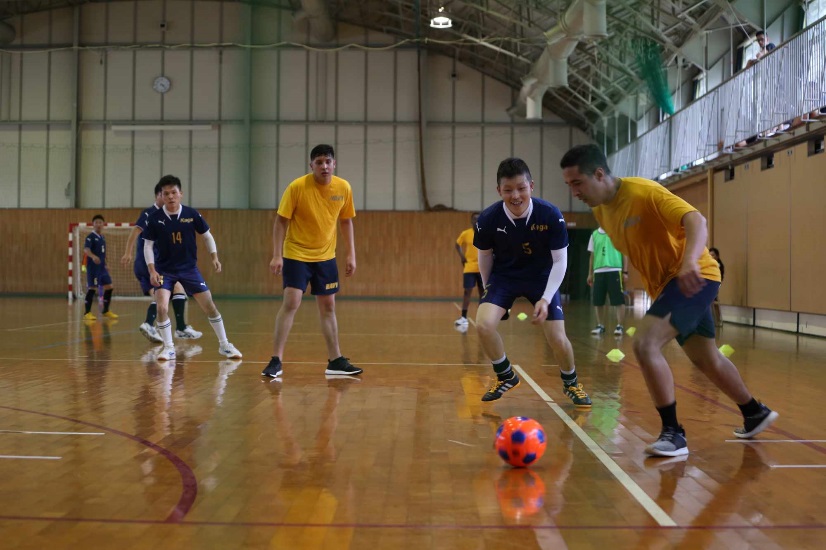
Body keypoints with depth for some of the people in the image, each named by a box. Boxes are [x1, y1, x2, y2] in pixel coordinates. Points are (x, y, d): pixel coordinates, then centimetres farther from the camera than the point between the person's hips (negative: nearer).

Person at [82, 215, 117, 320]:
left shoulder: (102, 237, 13)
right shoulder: (90, 237, -9)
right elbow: (86, 249, -25)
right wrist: (93, 256, -43)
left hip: (102, 267, 7)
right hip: (93, 267, -7)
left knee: (109, 287, 6)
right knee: (92, 288, -5)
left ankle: (106, 311, 17)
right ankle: (87, 312, 5)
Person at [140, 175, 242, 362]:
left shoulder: (192, 214, -8)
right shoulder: (154, 218, -9)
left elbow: (207, 236, 5)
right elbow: (148, 245, -2)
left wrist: (214, 257, -7)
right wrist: (152, 270, -12)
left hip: (189, 268, 1)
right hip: (164, 270, -1)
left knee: (210, 306, 1)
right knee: (162, 308, -17)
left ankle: (224, 345, 17)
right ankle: (169, 348, 3)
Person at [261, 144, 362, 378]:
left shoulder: (343, 188, -4)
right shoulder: (297, 187, -15)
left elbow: (346, 221, 8)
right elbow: (281, 221, -11)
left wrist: (351, 254, 4)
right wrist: (277, 255, -18)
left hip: (326, 256, 4)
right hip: (296, 255, -4)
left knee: (328, 307, 10)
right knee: (291, 303, -12)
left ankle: (335, 361, 18)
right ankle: (276, 361, -5)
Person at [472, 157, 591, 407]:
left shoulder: (551, 215, -26)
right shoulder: (487, 219, -22)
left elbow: (560, 261, -15)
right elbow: (485, 256, -2)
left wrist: (546, 299, -23)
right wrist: (488, 290, 9)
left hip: (542, 277, -1)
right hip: (503, 276, 1)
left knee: (558, 340, -5)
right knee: (483, 324, -22)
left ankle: (571, 383, 29)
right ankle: (506, 376, 6)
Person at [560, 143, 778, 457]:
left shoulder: (644, 192, -21)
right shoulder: (600, 211, 4)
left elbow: (696, 221, -32)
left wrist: (690, 262, -50)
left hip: (694, 279, -9)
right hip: (665, 285, 9)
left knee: (645, 344, -24)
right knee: (707, 360, 21)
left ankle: (673, 433, -12)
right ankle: (755, 413, 44)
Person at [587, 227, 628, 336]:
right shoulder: (594, 234, 13)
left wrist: (625, 272, -4)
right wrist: (590, 274, 14)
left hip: (615, 270, -4)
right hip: (598, 271, 4)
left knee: (619, 301, -5)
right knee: (597, 301, 5)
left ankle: (619, 326, 2)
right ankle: (600, 325, 17)